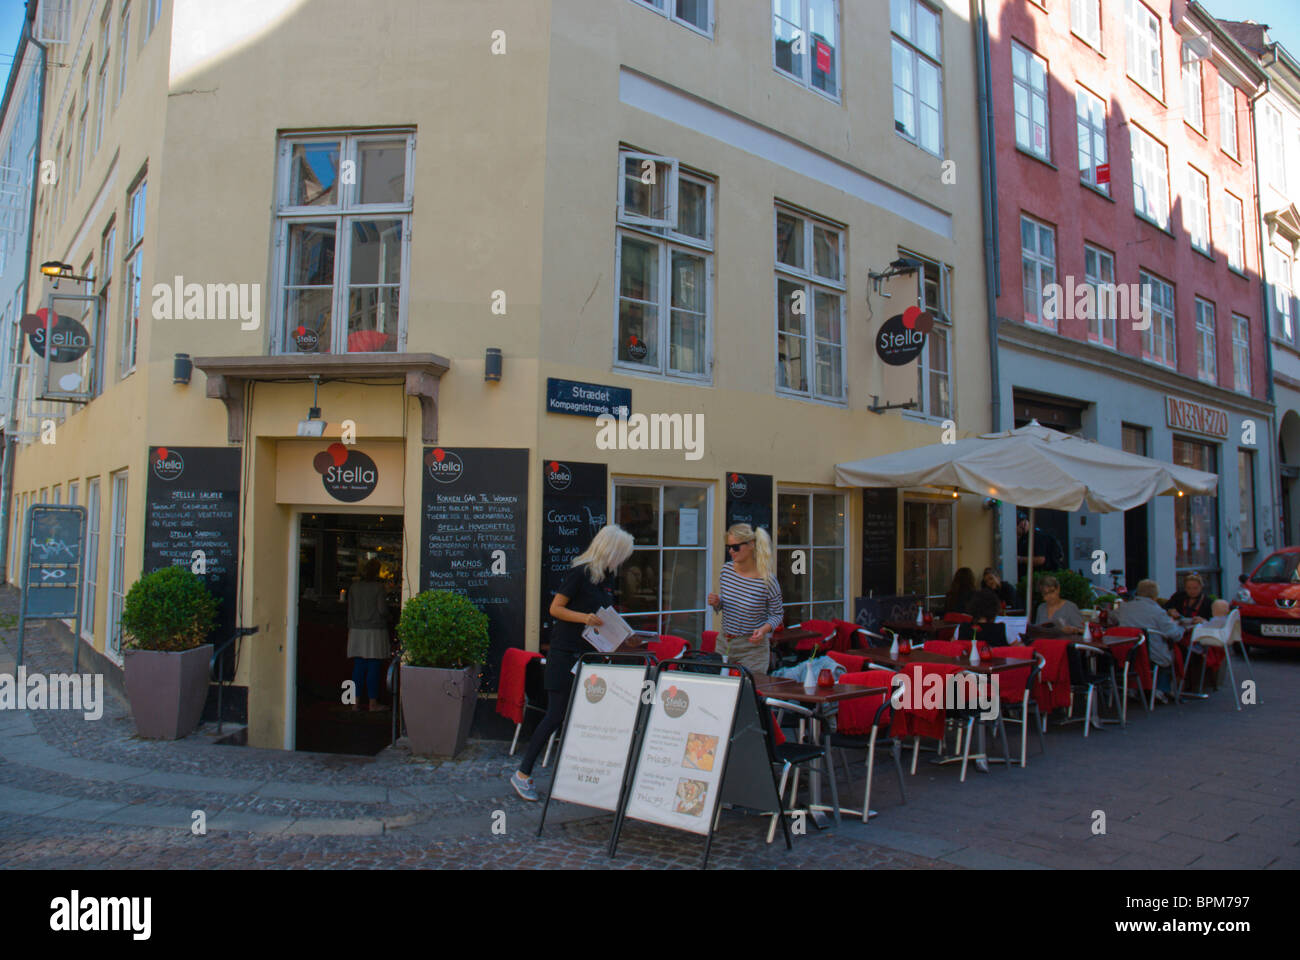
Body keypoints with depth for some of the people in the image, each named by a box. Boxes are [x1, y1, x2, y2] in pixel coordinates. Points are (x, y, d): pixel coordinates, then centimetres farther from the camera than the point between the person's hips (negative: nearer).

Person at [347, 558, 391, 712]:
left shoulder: (354, 587, 5)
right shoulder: (378, 587, -9)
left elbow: (350, 610, 9)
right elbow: (382, 610, -11)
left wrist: (351, 628, 16)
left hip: (357, 630, 5)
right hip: (375, 631, -5)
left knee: (358, 667, 8)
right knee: (374, 667, 0)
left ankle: (355, 702, 10)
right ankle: (372, 702, 4)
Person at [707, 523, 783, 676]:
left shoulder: (767, 580, -17)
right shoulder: (726, 569, -3)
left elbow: (777, 614, -4)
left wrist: (764, 629, -22)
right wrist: (716, 602, -9)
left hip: (752, 648, -4)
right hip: (724, 643, 5)